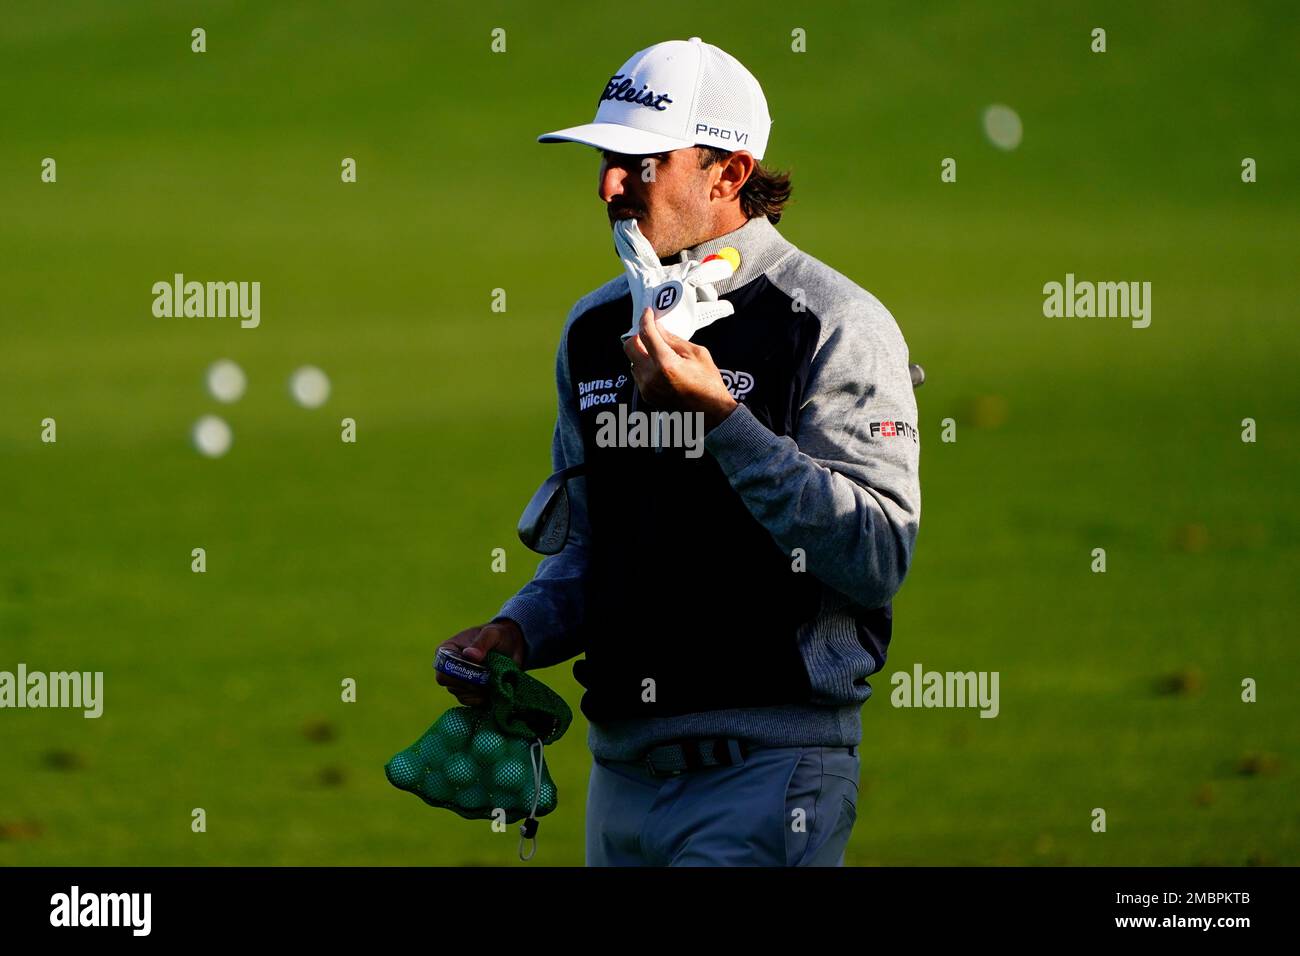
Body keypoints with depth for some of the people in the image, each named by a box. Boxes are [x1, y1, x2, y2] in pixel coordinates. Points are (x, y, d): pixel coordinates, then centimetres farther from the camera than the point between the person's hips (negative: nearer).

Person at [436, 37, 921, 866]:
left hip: (769, 767, -7)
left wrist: (720, 417, -20)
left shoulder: (837, 324, -7)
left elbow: (880, 558, -17)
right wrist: (518, 633, 4)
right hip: (623, 767, 7)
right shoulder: (596, 329, 15)